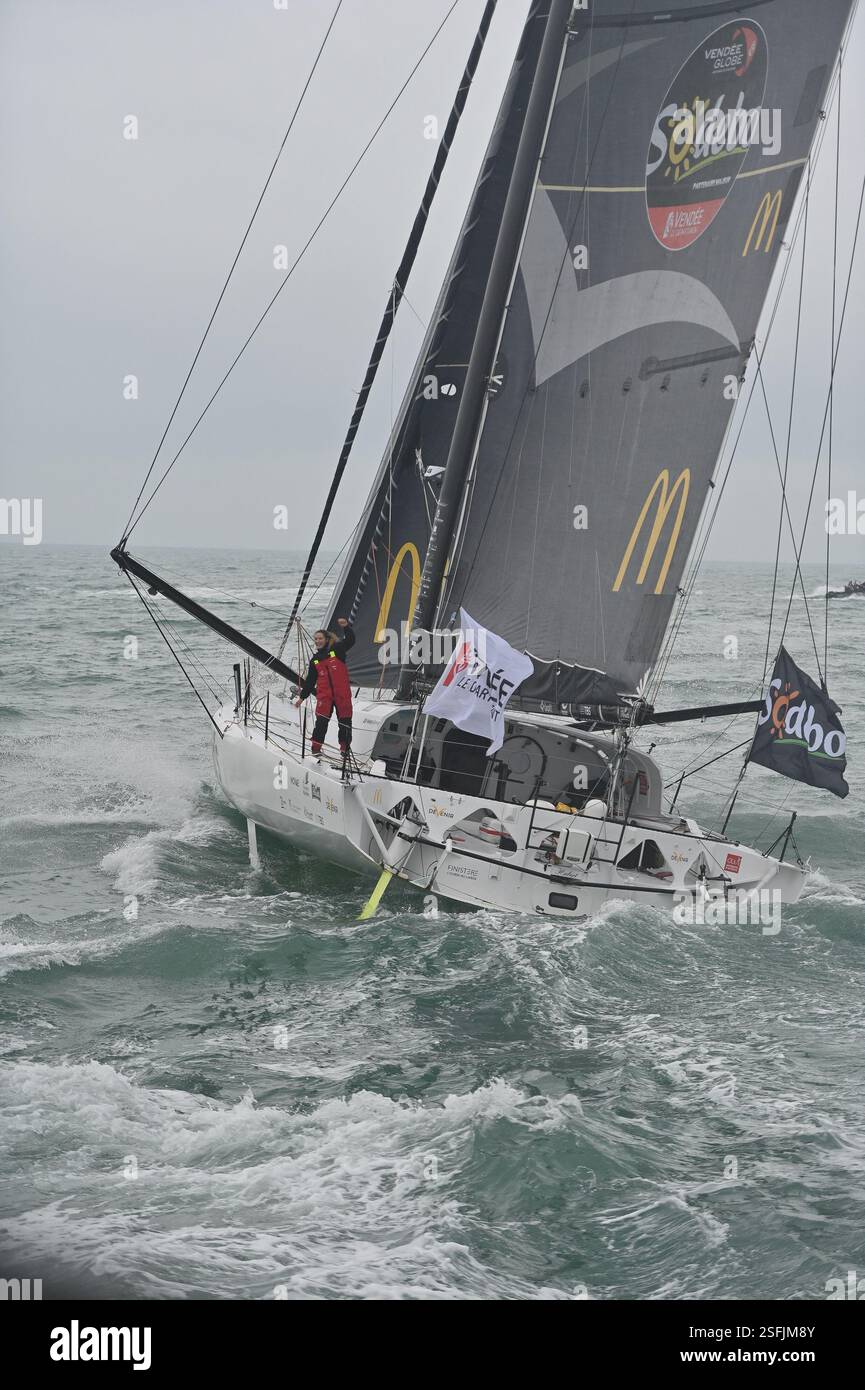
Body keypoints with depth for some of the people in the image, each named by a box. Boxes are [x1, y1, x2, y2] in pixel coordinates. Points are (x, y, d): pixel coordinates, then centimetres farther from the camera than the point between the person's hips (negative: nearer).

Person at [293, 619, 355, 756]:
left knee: (345, 722, 4)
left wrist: (346, 627, -27)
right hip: (324, 695, 2)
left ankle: (345, 748, 15)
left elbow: (350, 640, -12)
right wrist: (302, 696, 18)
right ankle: (316, 748, -7)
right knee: (321, 721, -10)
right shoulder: (315, 660, 14)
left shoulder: (337, 649, 4)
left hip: (342, 693, -2)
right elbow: (310, 681, 19)